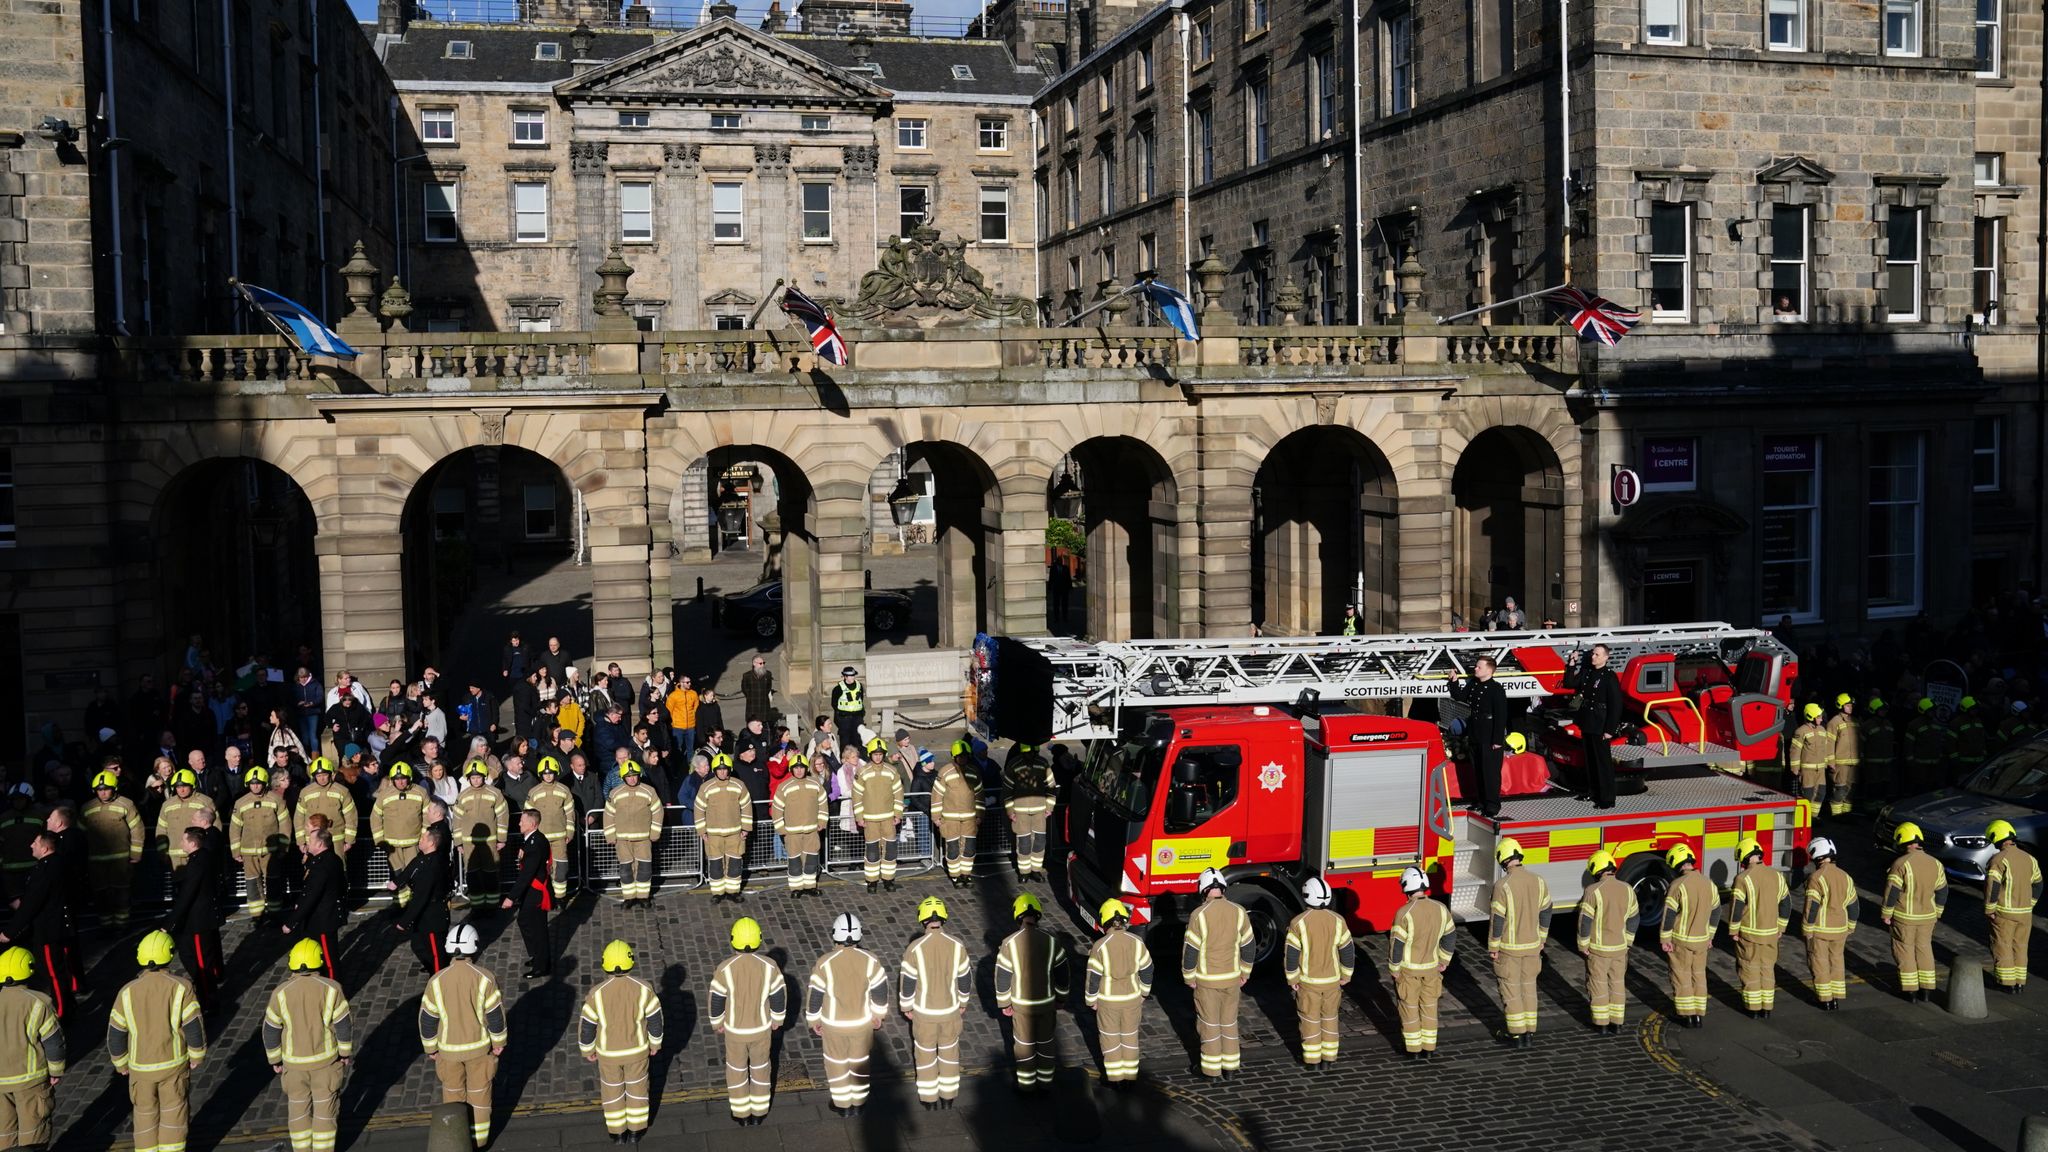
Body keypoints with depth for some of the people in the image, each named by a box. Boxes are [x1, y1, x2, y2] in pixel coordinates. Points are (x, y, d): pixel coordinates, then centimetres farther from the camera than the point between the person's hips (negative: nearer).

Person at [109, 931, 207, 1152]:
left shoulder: (127, 992, -11)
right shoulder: (180, 988, -16)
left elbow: (115, 1034, -4)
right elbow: (194, 1027, -13)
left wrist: (121, 1063, 12)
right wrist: (196, 1055, 3)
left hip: (140, 1067, 1)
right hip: (174, 1063, -1)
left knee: (145, 1114, 16)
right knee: (173, 1111, 12)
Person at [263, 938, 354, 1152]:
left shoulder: (281, 993, -12)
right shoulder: (331, 989, -15)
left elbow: (270, 1030, -4)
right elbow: (344, 1024, -9)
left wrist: (275, 1060, 9)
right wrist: (346, 1053, 5)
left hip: (293, 1062, 1)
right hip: (326, 1060, -1)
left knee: (298, 1109, 16)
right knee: (325, 1108, 12)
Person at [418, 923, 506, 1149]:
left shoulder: (436, 981, -16)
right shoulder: (484, 977, -20)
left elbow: (427, 1018, -7)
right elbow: (495, 1014, -13)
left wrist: (430, 1047, 8)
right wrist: (499, 1041, 2)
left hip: (448, 1047, 1)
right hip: (479, 1045, -1)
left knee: (452, 1090, 21)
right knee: (479, 1089, 17)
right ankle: (479, 1136, 28)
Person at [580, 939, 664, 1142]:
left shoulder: (597, 993, -27)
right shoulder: (642, 988, -25)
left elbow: (587, 1025, -14)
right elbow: (655, 1019, -12)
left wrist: (587, 1050, 6)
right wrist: (655, 1043, 7)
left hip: (608, 1052, 0)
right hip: (637, 1049, 0)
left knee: (612, 1089, 23)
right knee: (637, 1086, 24)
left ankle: (618, 1133, 38)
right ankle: (635, 1131, 38)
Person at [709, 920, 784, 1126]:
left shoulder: (725, 968, -26)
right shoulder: (769, 966, -22)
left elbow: (716, 998, -13)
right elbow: (779, 995, -9)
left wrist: (716, 1022, 7)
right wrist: (777, 1018, 10)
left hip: (734, 1029, -1)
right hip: (762, 1028, 1)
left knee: (736, 1070, 22)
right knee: (760, 1067, 24)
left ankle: (742, 1114, 35)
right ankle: (759, 1113, 37)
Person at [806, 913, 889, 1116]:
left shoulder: (824, 964, -24)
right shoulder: (869, 960, -19)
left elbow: (814, 994, -14)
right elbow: (880, 990, -9)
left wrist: (813, 1020, 3)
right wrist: (878, 1014, 8)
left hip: (834, 1024, -1)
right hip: (863, 1022, 2)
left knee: (837, 1062, 21)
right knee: (860, 1061, 22)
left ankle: (843, 1105, 33)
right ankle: (858, 1104, 36)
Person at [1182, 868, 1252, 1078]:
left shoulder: (1200, 915, -17)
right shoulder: (1238, 912, -6)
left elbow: (1190, 949, -13)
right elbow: (1247, 946, 3)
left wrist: (1189, 976, 0)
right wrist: (1245, 972, 15)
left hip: (1207, 980, -3)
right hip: (1232, 978, 3)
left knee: (1209, 1023, 8)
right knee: (1229, 1021, 16)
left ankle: (1212, 1068, 16)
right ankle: (1230, 1065, 24)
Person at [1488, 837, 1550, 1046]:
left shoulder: (1503, 885, -20)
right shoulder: (1538, 881, -4)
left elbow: (1497, 919, -17)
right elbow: (1545, 913, 6)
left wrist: (1493, 947, -6)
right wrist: (1541, 940, 18)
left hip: (1509, 948, -5)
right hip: (1532, 946, 5)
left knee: (1511, 990, 6)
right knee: (1529, 988, 16)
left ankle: (1517, 1035, 11)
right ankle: (1530, 1033, 21)